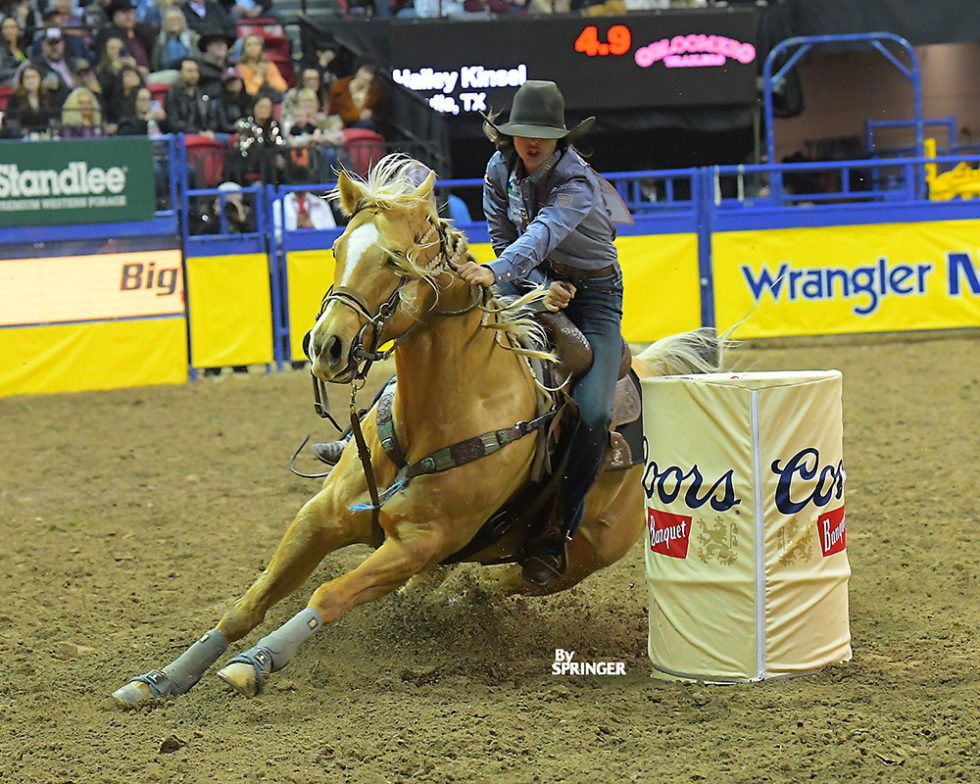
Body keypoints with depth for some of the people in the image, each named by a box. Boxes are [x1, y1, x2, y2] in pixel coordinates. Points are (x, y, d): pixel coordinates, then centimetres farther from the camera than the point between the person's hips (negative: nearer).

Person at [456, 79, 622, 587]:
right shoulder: (500, 170, -9)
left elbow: (541, 235, -44)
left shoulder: (576, 182, -27)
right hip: (534, 282, 5)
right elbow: (504, 240, -1)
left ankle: (558, 531, -12)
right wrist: (541, 288, -19)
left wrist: (496, 273, -63)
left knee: (592, 412, -23)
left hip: (594, 292, -5)